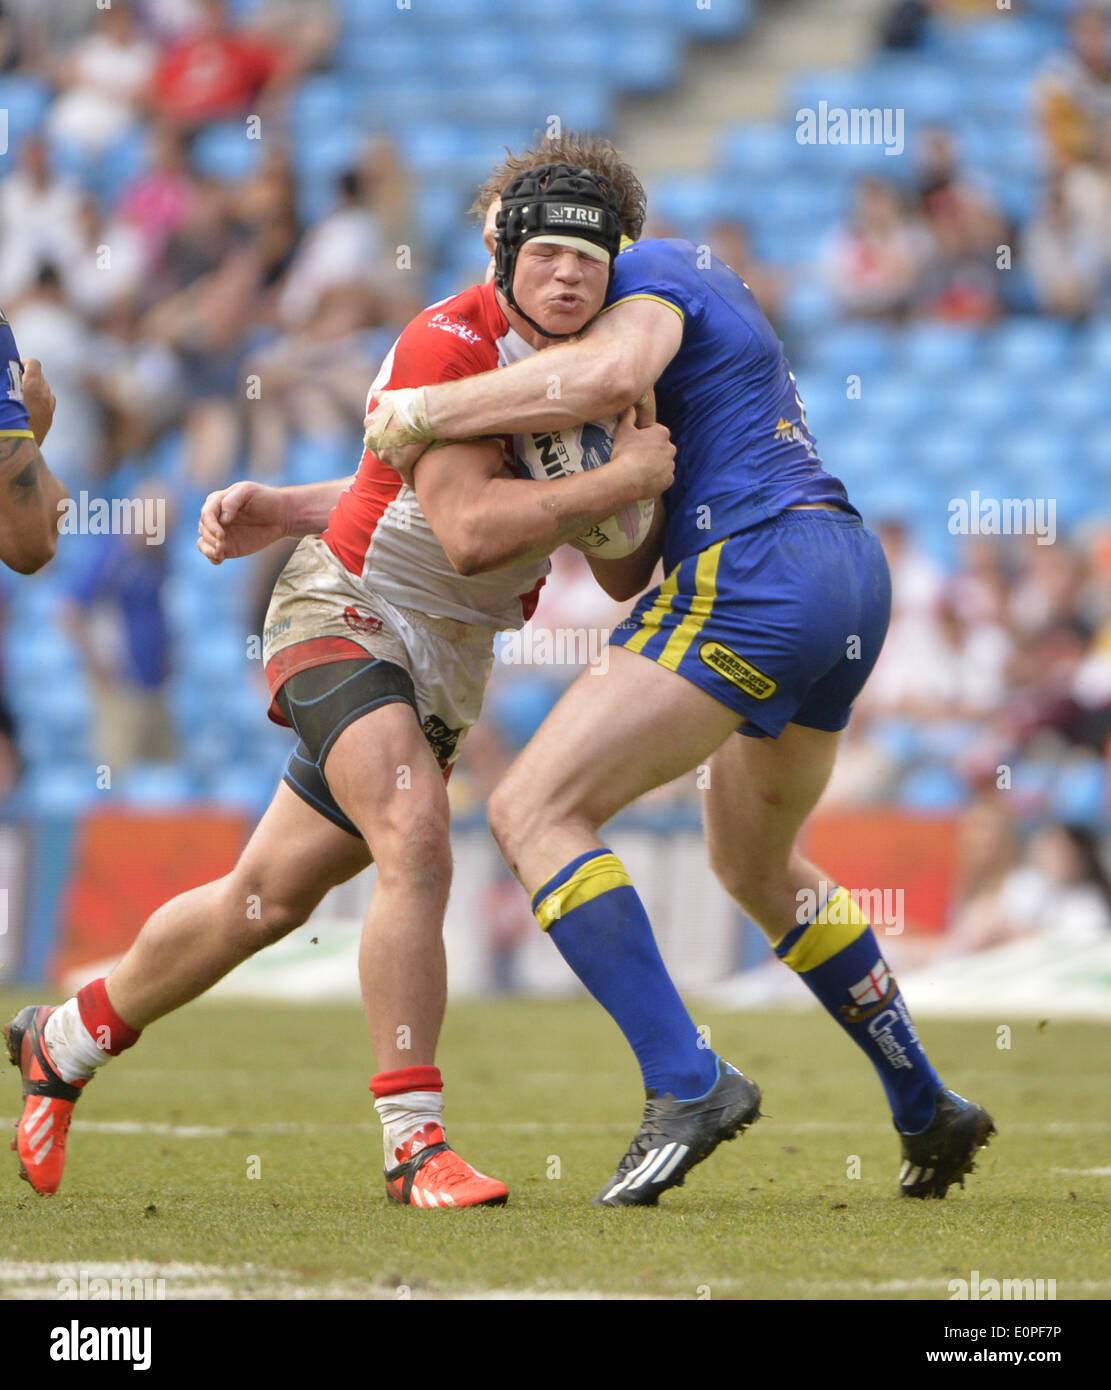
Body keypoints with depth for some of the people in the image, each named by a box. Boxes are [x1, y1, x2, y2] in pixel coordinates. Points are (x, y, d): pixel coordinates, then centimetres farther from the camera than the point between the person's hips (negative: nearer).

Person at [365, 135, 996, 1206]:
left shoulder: (651, 274, -1)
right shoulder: (703, 285, 26)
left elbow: (610, 372, -28)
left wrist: (424, 411, -20)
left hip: (755, 572, -10)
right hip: (848, 568, 10)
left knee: (535, 812, -11)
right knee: (754, 862, 30)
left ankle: (685, 1085, -21)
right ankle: (926, 1109, 33)